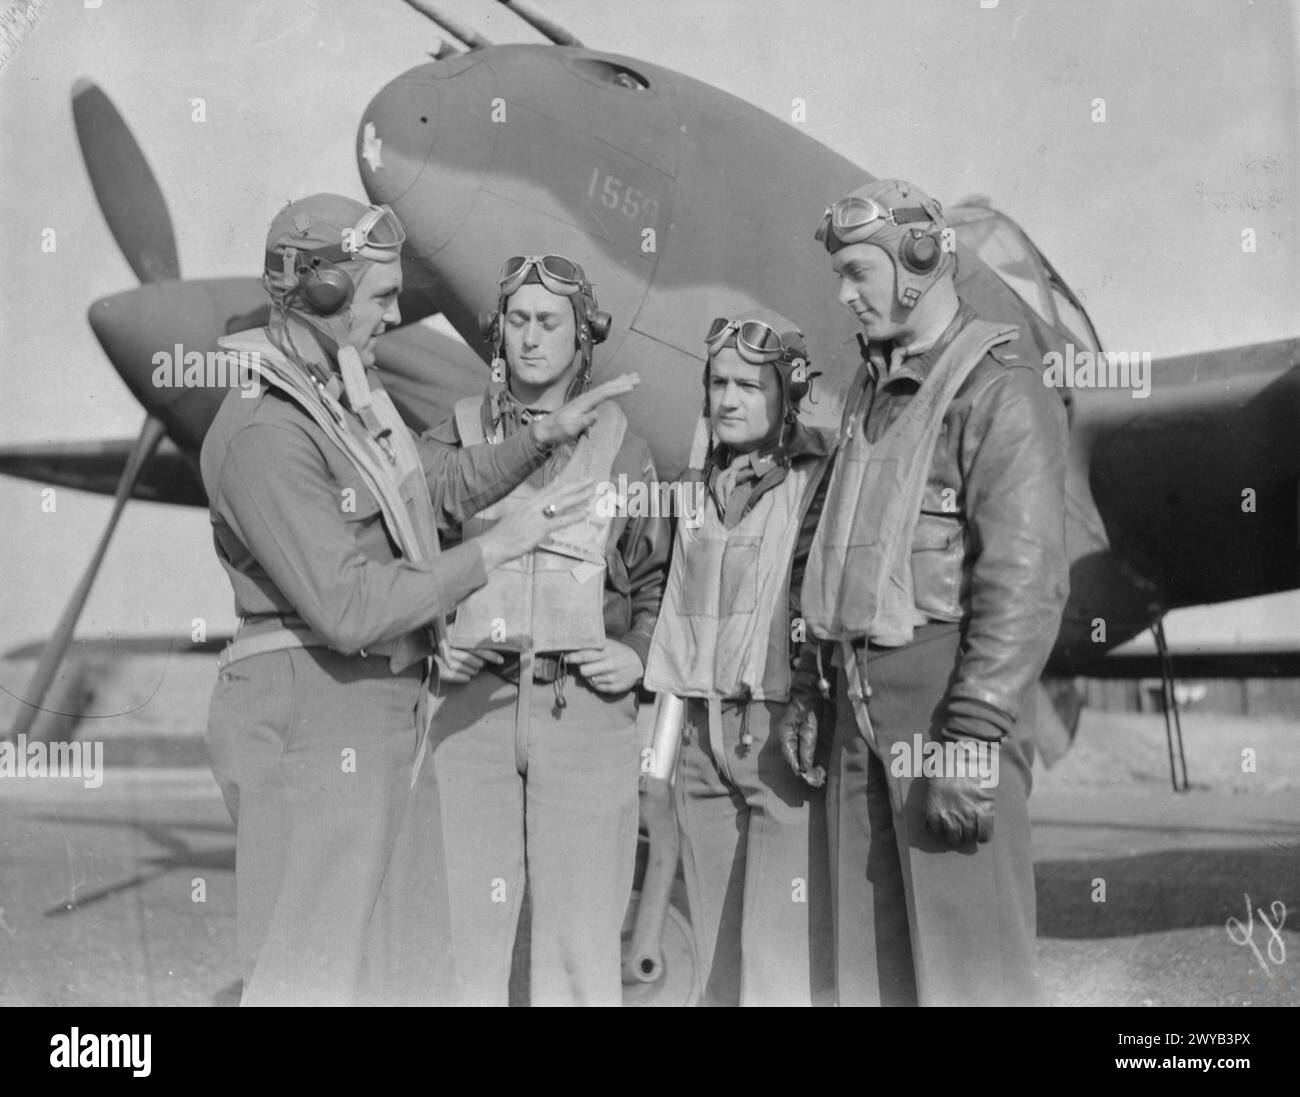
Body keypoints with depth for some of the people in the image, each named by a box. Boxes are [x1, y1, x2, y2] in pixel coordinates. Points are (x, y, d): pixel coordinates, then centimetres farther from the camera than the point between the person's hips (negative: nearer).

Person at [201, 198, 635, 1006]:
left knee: (408, 960, 17)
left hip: (386, 710, 10)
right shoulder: (263, 431, -20)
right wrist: (496, 550, -19)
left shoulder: (352, 388, 8)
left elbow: (446, 483, 22)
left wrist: (547, 437, 9)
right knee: (314, 972, 0)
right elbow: (350, 607, -25)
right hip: (314, 717, -9)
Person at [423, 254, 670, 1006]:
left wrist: (639, 654, 2)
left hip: (586, 710, 0)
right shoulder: (453, 440, 9)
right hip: (471, 702, 0)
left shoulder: (620, 448, 11)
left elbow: (657, 576, 17)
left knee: (582, 934, 1)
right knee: (464, 923, 2)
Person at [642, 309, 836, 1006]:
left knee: (781, 957, -8)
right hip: (703, 731, 6)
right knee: (718, 962, 10)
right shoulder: (699, 484, 16)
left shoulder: (821, 478, -3)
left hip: (781, 728, -6)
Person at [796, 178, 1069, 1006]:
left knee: (969, 957, -4)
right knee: (871, 953, 12)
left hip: (948, 693, -8)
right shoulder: (874, 390, 18)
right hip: (864, 699, 8)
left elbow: (1026, 580, -17)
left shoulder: (1001, 392, -9)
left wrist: (972, 735, -22)